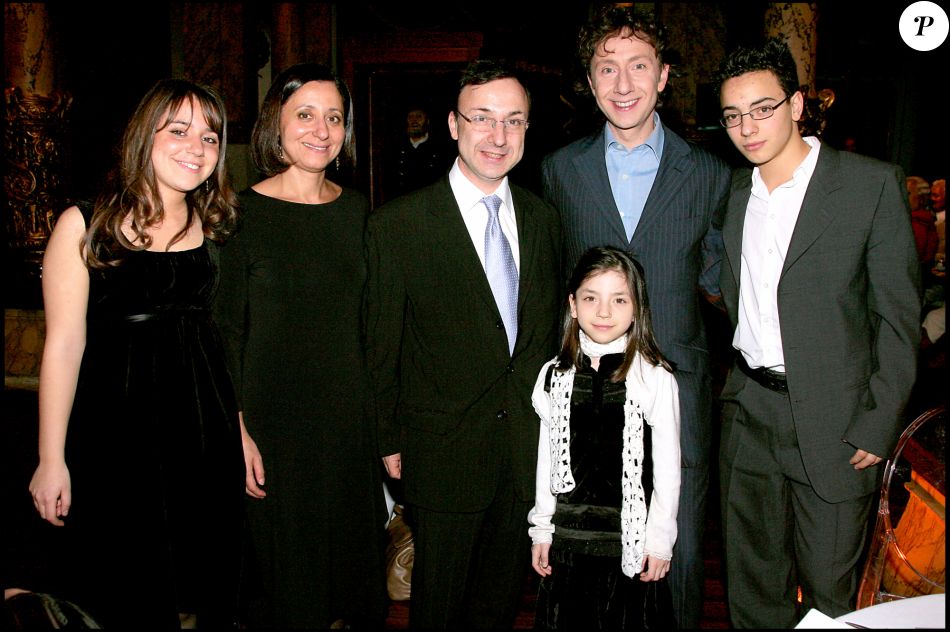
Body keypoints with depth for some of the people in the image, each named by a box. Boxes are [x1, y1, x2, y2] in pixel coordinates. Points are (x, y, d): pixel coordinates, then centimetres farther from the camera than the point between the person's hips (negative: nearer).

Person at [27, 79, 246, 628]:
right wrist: (52, 459, -8)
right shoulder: (84, 225, -6)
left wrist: (241, 430, 5)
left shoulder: (215, 225, 6)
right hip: (114, 423, -3)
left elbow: (226, 329, 6)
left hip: (206, 423, 4)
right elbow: (64, 343, -8)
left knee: (215, 578, 14)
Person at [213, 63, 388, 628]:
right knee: (284, 565, 11)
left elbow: (367, 321, 10)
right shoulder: (242, 213, -9)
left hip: (351, 417, 4)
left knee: (357, 553, 16)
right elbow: (226, 332, -8)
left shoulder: (356, 209, 5)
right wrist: (238, 432, -13)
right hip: (274, 420, -4)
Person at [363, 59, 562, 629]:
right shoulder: (398, 223, -11)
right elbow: (381, 343, -6)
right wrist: (388, 440, -3)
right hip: (444, 449, -4)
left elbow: (551, 329, 11)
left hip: (530, 447, 4)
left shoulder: (543, 219, 5)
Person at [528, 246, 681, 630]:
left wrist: (660, 539, -4)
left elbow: (668, 466, -5)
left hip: (630, 535, -3)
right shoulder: (555, 375, 0)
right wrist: (542, 528, 7)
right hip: (567, 532, 3)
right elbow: (546, 458, 6)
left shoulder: (655, 377, -10)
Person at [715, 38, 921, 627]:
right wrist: (732, 384, 4)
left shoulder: (874, 184, -8)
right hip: (747, 414, 4)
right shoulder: (733, 192, 7)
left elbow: (899, 316, -7)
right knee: (751, 585, 16)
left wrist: (879, 425, -11)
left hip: (832, 422, -4)